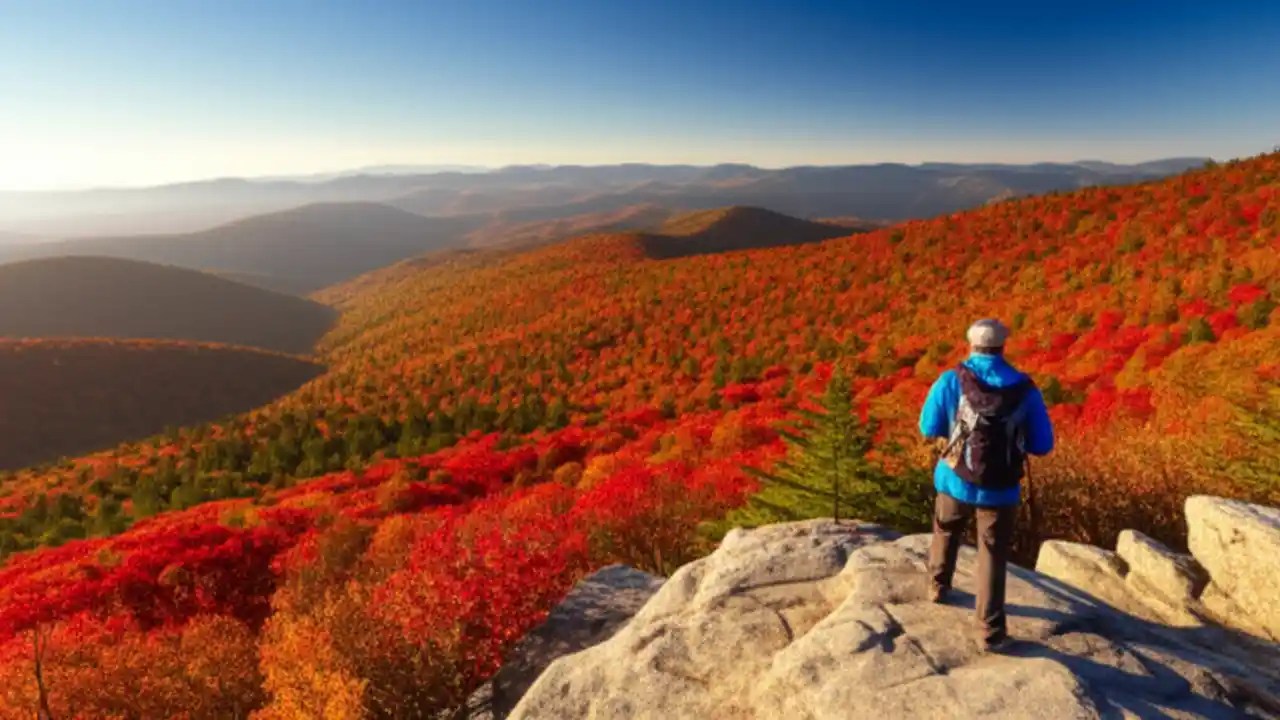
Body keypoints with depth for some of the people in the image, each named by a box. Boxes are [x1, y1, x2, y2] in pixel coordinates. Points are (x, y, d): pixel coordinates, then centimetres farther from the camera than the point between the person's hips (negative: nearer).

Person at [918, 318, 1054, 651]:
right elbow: (1042, 445, 0)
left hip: (955, 480, 0)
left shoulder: (951, 381, -10)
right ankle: (991, 630, 11)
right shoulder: (1026, 389, -6)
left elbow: (929, 428, -4)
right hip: (1001, 489, 0)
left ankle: (938, 586, 45)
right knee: (993, 557, 11)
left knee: (946, 532, 27)